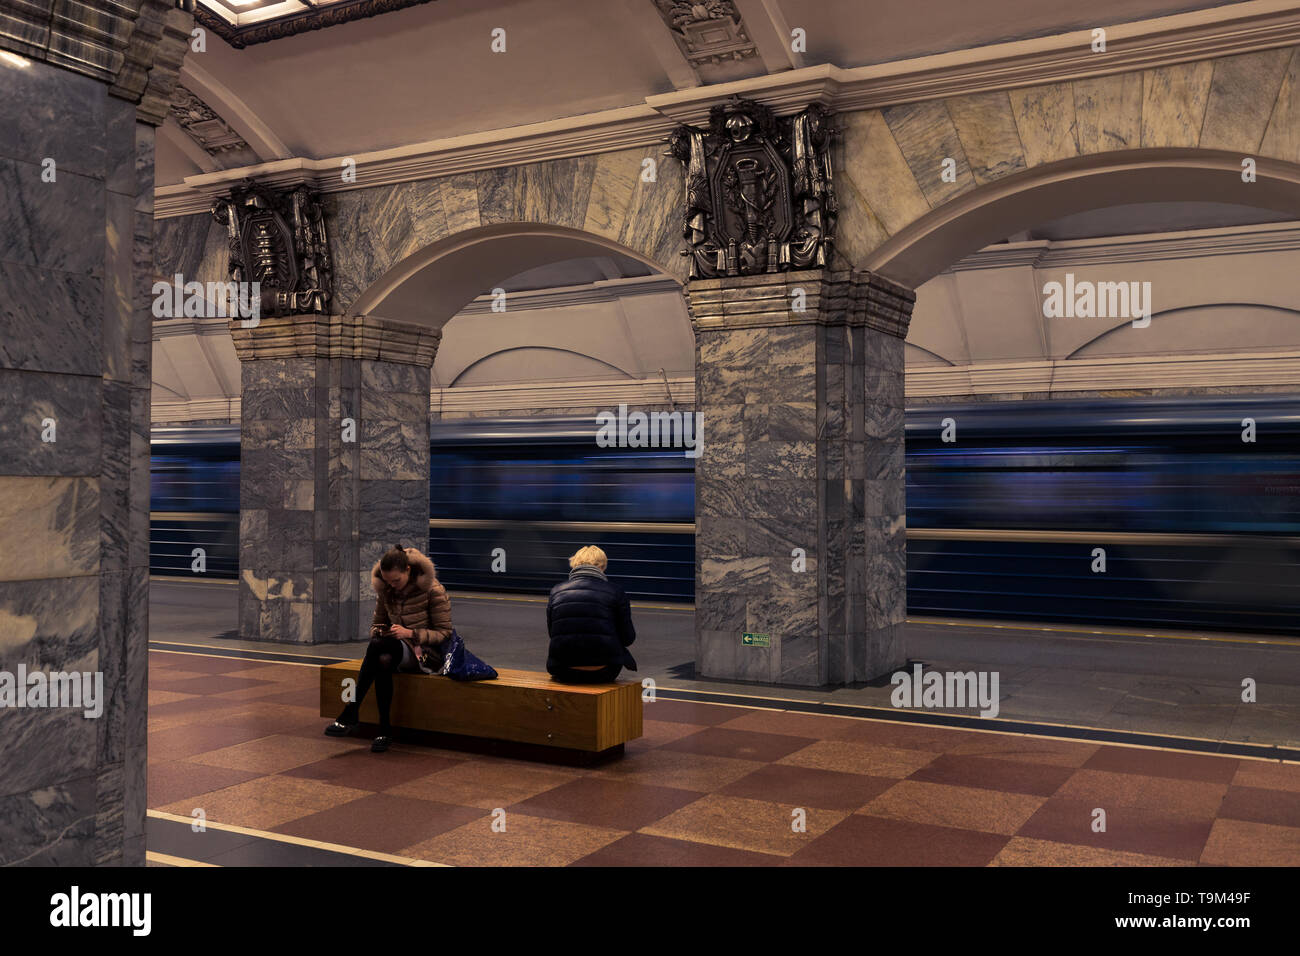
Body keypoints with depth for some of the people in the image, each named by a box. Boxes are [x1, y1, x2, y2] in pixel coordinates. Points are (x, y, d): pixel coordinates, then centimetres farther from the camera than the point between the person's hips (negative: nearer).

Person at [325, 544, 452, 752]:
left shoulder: (433, 590, -9)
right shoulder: (385, 590, 7)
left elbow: (444, 632, -8)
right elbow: (376, 623, 17)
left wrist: (410, 633, -21)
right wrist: (378, 632, -9)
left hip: (427, 653, -5)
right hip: (398, 650, 5)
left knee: (378, 647, -33)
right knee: (383, 661, -35)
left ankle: (351, 712, -26)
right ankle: (384, 729, -32)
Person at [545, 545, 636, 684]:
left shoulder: (556, 591, 7)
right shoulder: (615, 591, -1)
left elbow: (551, 633, 14)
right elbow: (628, 638, 1)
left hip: (564, 673, 2)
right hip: (603, 673, -2)